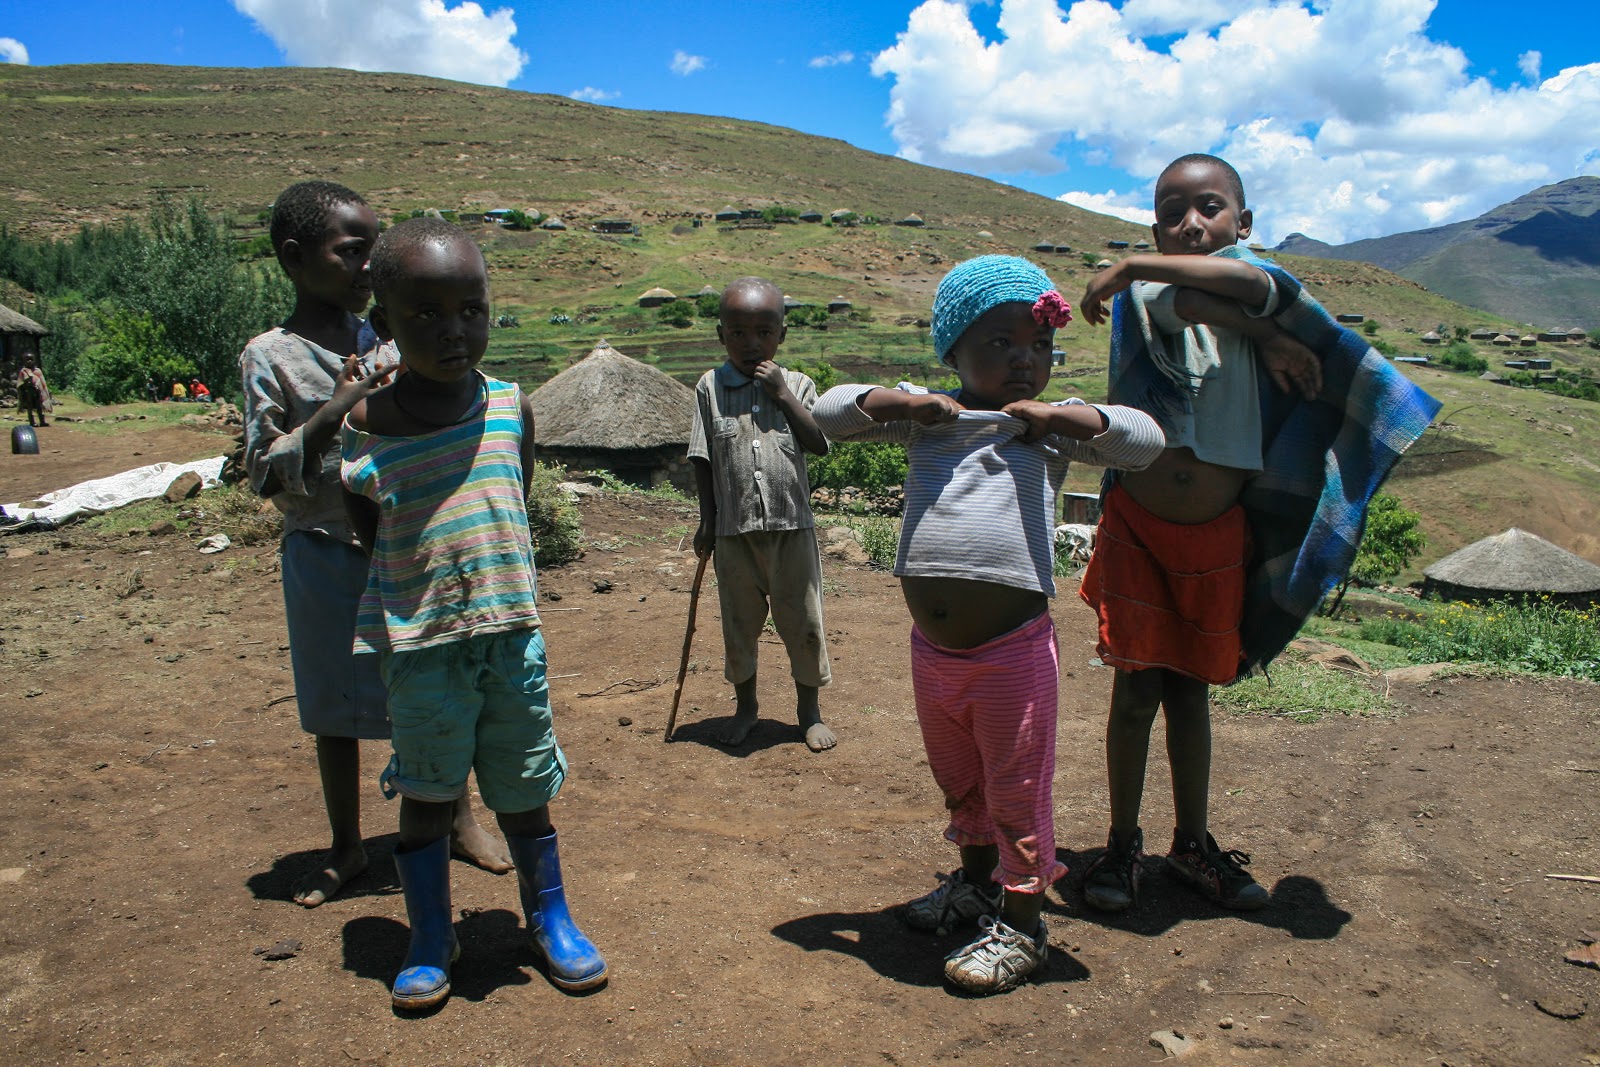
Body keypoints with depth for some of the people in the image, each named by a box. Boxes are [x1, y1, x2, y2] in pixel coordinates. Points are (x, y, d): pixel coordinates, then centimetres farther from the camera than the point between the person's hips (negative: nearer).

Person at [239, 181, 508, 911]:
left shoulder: (389, 345, 5)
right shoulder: (271, 358, -7)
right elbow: (267, 474, -11)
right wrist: (332, 415, -22)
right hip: (328, 557, -3)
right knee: (336, 708, 10)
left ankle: (459, 818, 32)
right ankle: (345, 848, 30)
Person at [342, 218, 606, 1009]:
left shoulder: (510, 407, 1)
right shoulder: (363, 428, -6)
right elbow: (370, 535, 3)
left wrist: (502, 597, 10)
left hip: (512, 637, 2)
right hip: (418, 647, -2)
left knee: (523, 790, 13)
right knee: (427, 795, 11)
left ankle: (549, 918, 33)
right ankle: (429, 939, 30)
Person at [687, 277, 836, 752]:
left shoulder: (797, 385, 2)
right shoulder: (710, 387, 1)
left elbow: (819, 444, -9)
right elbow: (703, 460, 3)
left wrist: (782, 393, -12)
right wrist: (707, 521, 1)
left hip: (791, 525, 0)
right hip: (734, 529, 0)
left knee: (802, 619, 7)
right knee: (739, 622, 13)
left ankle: (809, 708, 26)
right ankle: (746, 705, 33)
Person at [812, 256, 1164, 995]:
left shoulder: (1052, 428, 1)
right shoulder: (925, 417, 6)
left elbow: (1146, 442, -5)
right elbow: (830, 412, 6)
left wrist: (1064, 416, -15)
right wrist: (895, 402, -10)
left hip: (1012, 649, -4)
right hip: (932, 648, 4)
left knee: (1017, 787, 7)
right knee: (957, 778, 23)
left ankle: (1021, 922, 25)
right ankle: (976, 880, 46)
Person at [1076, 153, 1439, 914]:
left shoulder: (1258, 297, -1)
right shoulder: (1142, 294, -5)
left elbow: (1254, 284, -24)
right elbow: (1186, 303, -27)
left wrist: (1131, 266, -22)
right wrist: (1264, 336, -12)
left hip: (1218, 532, 2)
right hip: (1138, 524, -2)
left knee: (1191, 687, 13)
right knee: (1137, 686, 2)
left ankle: (1192, 844, 28)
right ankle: (1122, 843, 19)